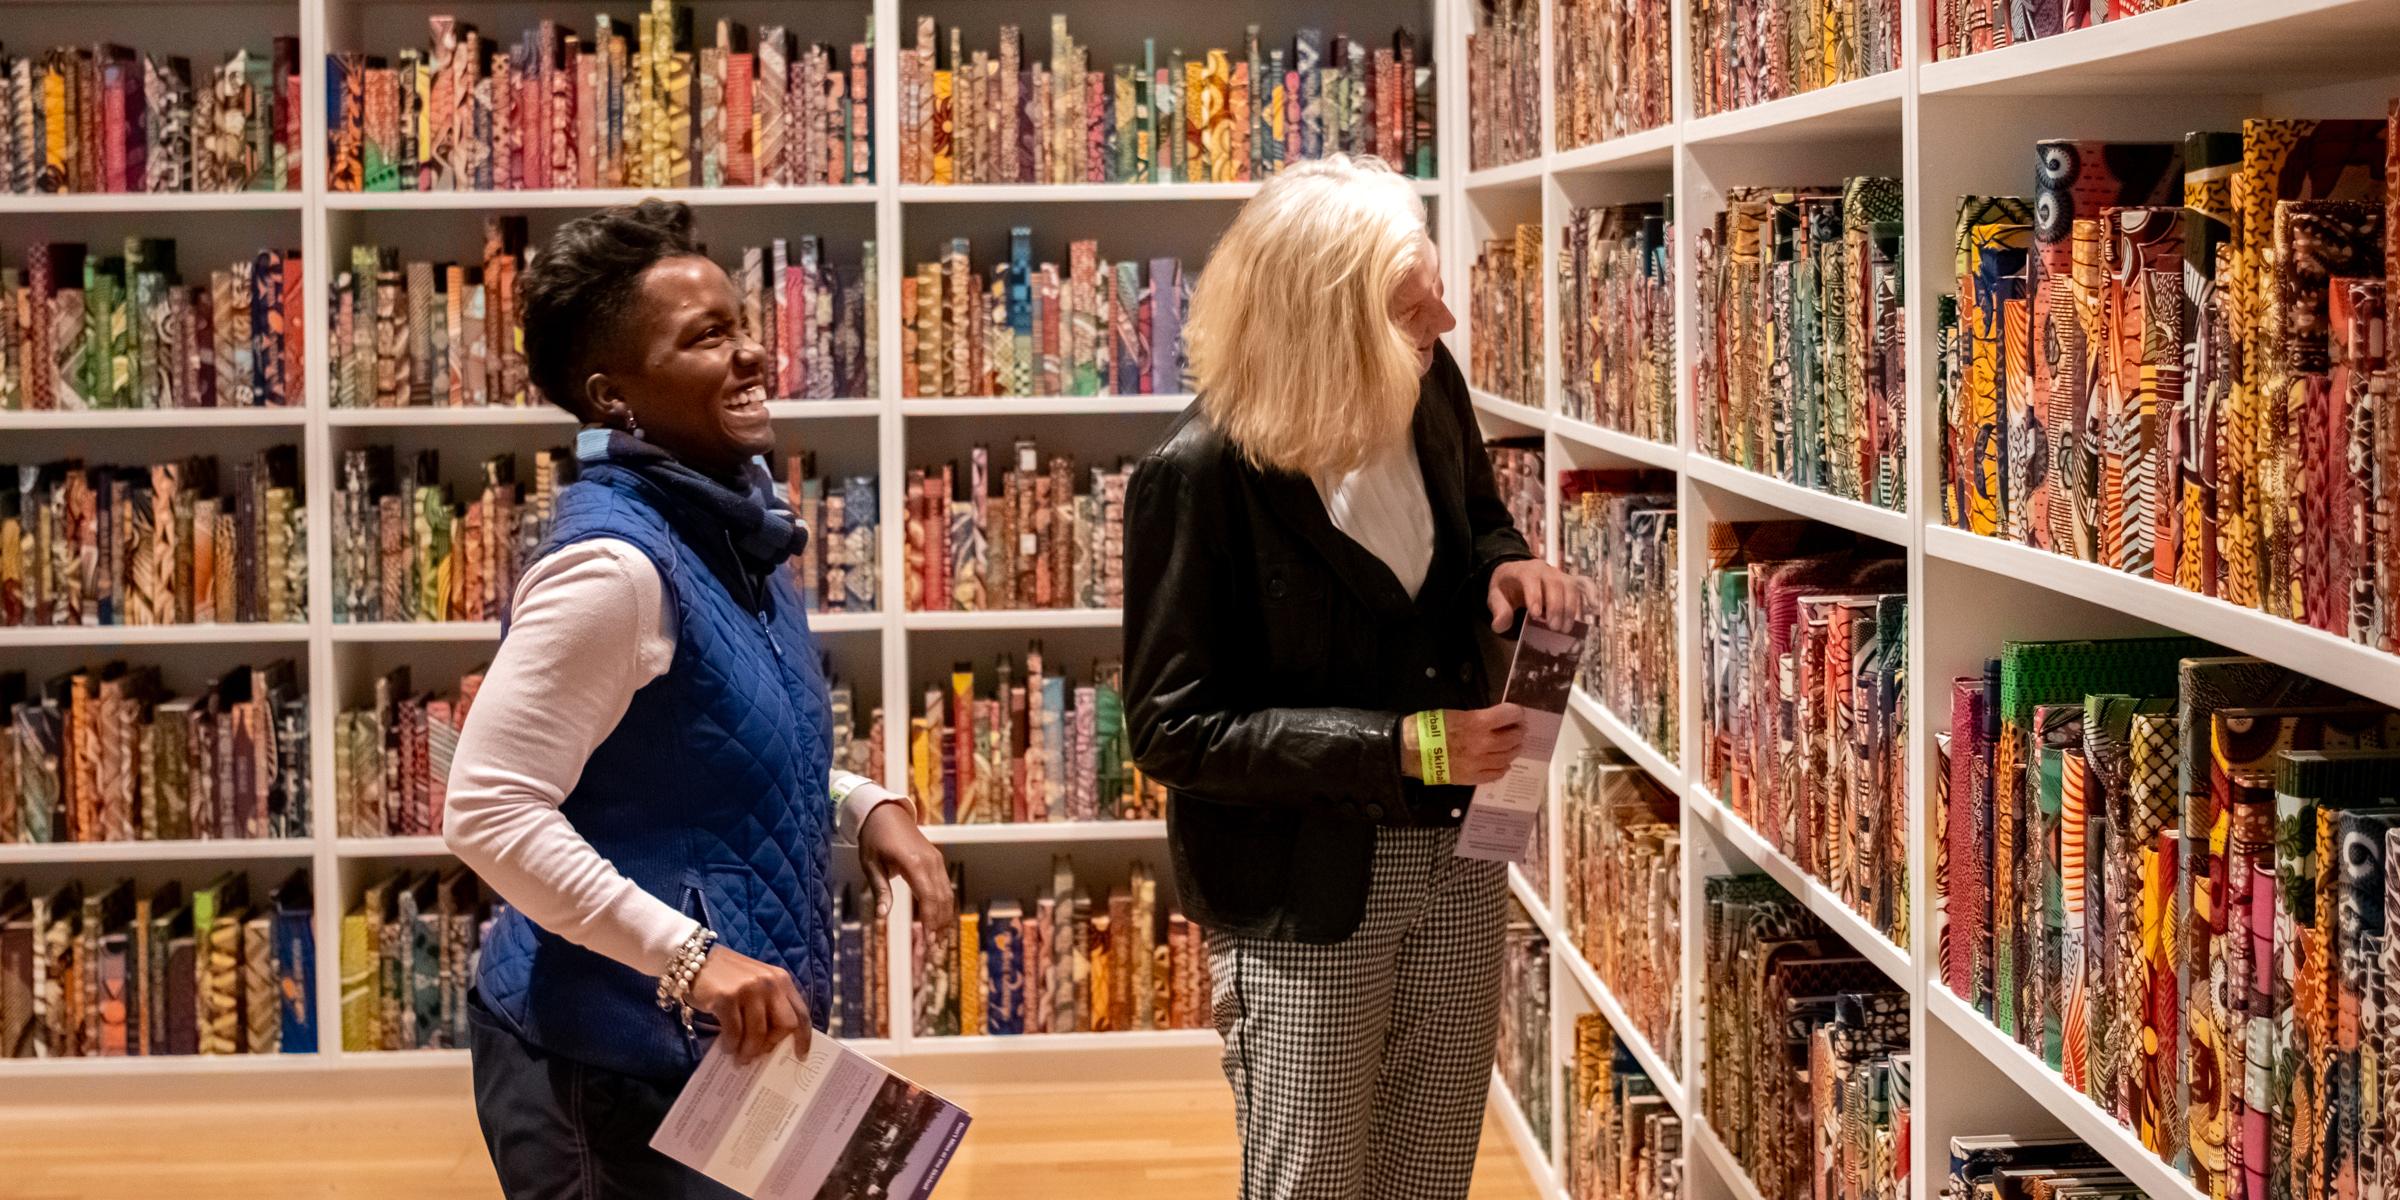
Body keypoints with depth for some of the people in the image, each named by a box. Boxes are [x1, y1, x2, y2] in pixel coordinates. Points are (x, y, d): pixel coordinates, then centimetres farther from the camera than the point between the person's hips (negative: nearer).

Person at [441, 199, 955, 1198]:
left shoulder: (735, 532, 6)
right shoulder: (611, 560, -21)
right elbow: (488, 812, -25)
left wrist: (862, 805, 4)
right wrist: (689, 955, -28)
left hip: (719, 1046, 9)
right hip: (613, 1063, -9)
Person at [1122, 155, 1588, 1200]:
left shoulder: (1430, 389, -5)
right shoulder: (1196, 478, -23)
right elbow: (1172, 729, -19)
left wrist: (1506, 567, -9)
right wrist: (1401, 747, -24)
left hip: (1456, 854, 6)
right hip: (1301, 887, -6)